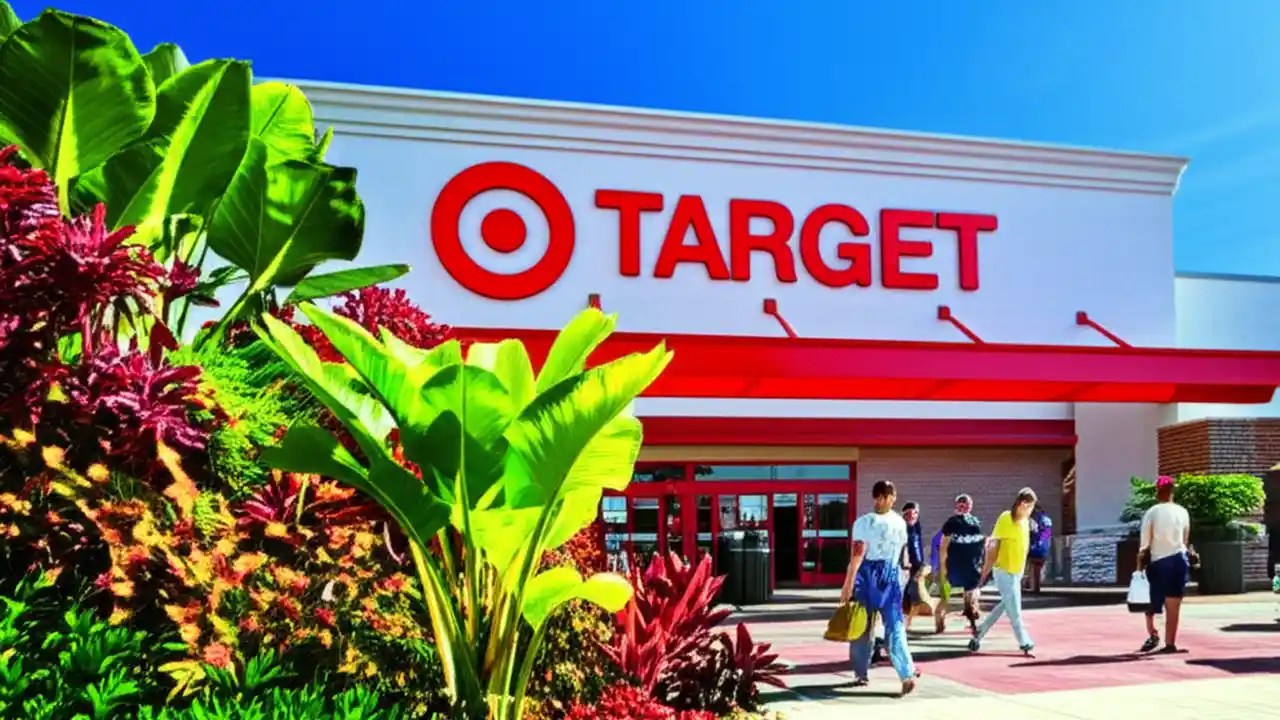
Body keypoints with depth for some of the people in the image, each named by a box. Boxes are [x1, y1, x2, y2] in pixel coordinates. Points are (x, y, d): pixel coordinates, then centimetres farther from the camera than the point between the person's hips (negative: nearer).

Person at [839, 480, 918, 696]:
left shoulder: (864, 522, -11)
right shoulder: (900, 522, 3)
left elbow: (857, 554, -16)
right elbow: (902, 552, 9)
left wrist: (848, 583, -15)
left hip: (867, 575, -3)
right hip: (891, 576, 3)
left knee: (863, 627, 10)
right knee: (895, 628, 2)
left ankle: (861, 674, 18)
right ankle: (907, 674, -12)